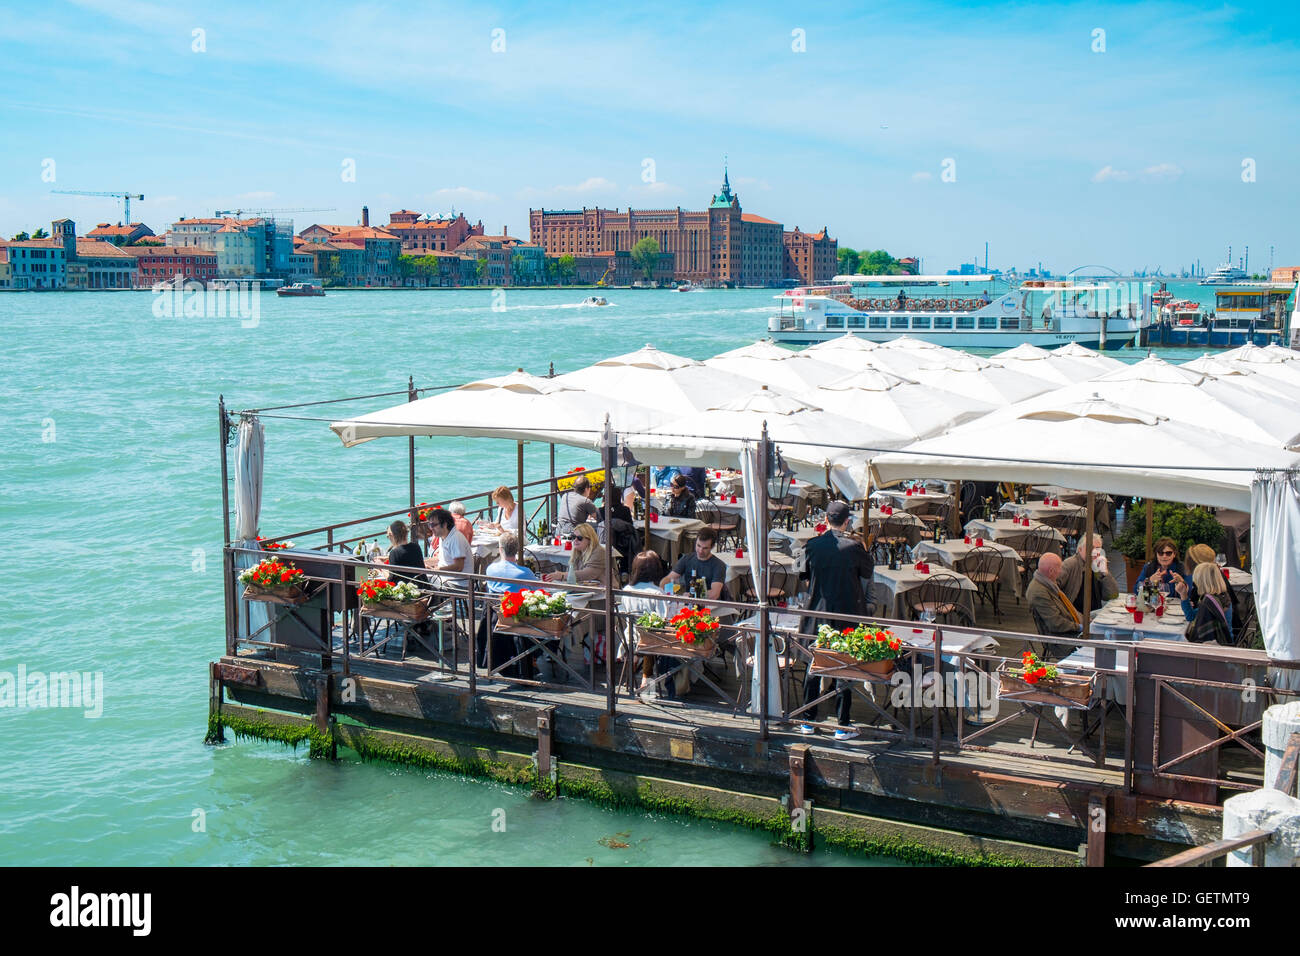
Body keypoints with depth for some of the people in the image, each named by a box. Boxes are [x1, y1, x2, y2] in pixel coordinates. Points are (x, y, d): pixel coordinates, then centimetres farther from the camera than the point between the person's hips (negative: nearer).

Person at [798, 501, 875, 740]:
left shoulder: (813, 545, -7)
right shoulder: (853, 546, -14)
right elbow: (868, 572, 0)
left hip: (818, 611, 3)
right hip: (847, 613, -3)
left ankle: (809, 721, 20)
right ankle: (843, 726, 7)